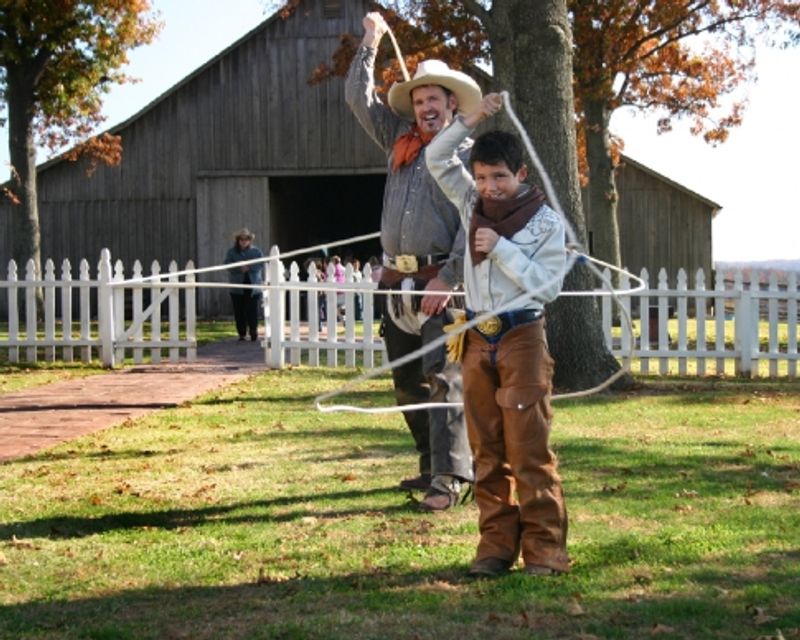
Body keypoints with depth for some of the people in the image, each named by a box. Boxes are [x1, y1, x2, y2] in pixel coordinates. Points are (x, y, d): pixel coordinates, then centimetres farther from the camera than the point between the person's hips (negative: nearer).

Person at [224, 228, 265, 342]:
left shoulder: (256, 251, 7)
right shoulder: (232, 252, 6)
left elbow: (261, 264, -3)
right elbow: (227, 264, -5)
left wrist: (249, 267, -17)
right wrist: (239, 268, -20)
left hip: (253, 286, -1)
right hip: (237, 286, 1)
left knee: (253, 310, -6)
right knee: (239, 311, 0)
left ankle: (253, 332, 1)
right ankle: (242, 334, 8)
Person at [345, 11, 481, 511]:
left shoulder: (467, 154, -2)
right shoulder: (400, 143, 15)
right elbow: (359, 97, 21)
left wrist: (449, 279, -19)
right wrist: (372, 40, 22)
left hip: (440, 280, -7)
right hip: (396, 279, 7)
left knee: (443, 380, -12)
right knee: (408, 383, 11)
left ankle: (450, 478, -15)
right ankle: (434, 464, 22)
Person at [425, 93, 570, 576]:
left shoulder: (545, 221, -4)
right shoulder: (472, 205, 9)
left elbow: (548, 285, -9)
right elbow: (436, 159, 10)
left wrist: (500, 248, -14)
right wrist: (472, 120, -1)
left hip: (522, 337, -5)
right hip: (477, 338, 5)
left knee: (530, 449, -7)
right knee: (487, 450, 7)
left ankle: (545, 549, -3)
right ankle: (496, 545, 12)